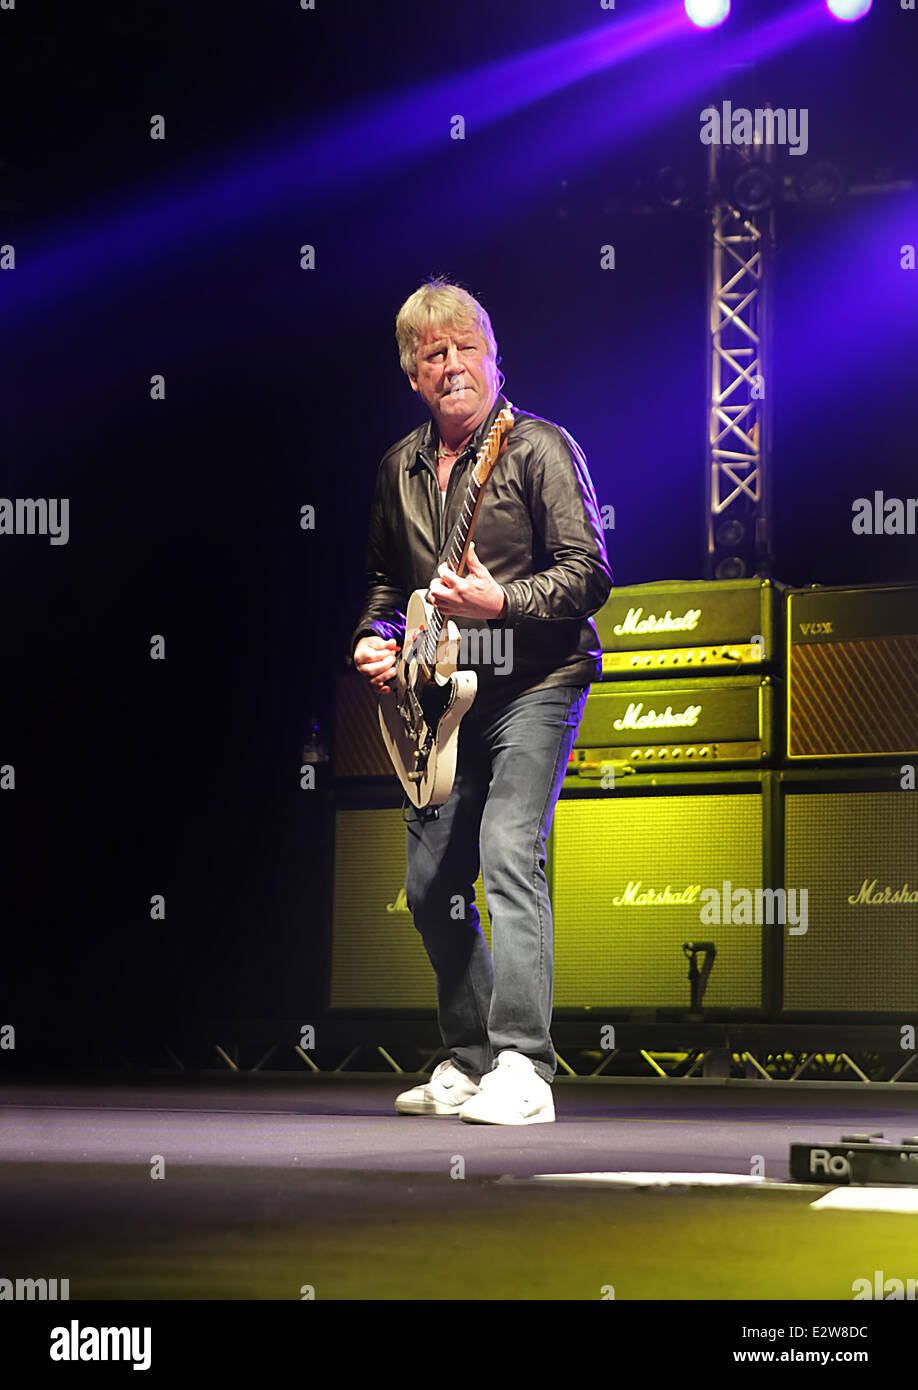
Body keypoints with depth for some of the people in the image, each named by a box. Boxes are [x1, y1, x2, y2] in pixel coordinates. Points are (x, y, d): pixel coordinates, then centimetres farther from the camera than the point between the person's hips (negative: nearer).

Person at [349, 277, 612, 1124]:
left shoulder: (540, 447, -8)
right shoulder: (401, 466, 12)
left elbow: (589, 575, -14)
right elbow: (387, 576, 25)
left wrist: (500, 601, -26)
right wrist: (377, 637, 6)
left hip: (534, 684, -7)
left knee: (509, 855, -22)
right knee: (431, 885, 9)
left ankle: (523, 1070, -23)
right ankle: (469, 1060, 24)